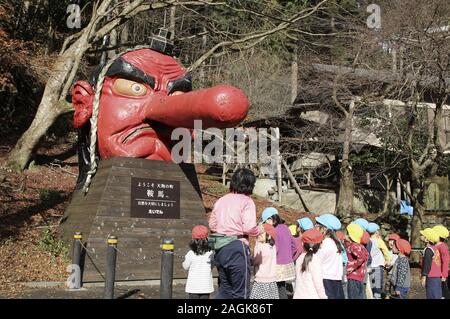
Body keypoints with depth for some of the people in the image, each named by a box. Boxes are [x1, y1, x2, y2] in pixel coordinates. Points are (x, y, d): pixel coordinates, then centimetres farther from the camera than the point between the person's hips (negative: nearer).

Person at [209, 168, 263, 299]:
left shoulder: (221, 200, 11)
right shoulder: (246, 201, -7)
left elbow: (212, 225, 12)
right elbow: (249, 228, -16)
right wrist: (260, 230, 3)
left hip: (219, 247, 6)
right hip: (237, 247, -6)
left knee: (225, 290, 18)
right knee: (241, 292, 4)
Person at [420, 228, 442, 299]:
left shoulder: (428, 250, -15)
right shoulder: (435, 248, 13)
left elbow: (427, 264, -18)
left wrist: (424, 277, -16)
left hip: (431, 278, -9)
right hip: (437, 277, 9)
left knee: (432, 296, -6)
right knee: (438, 296, 12)